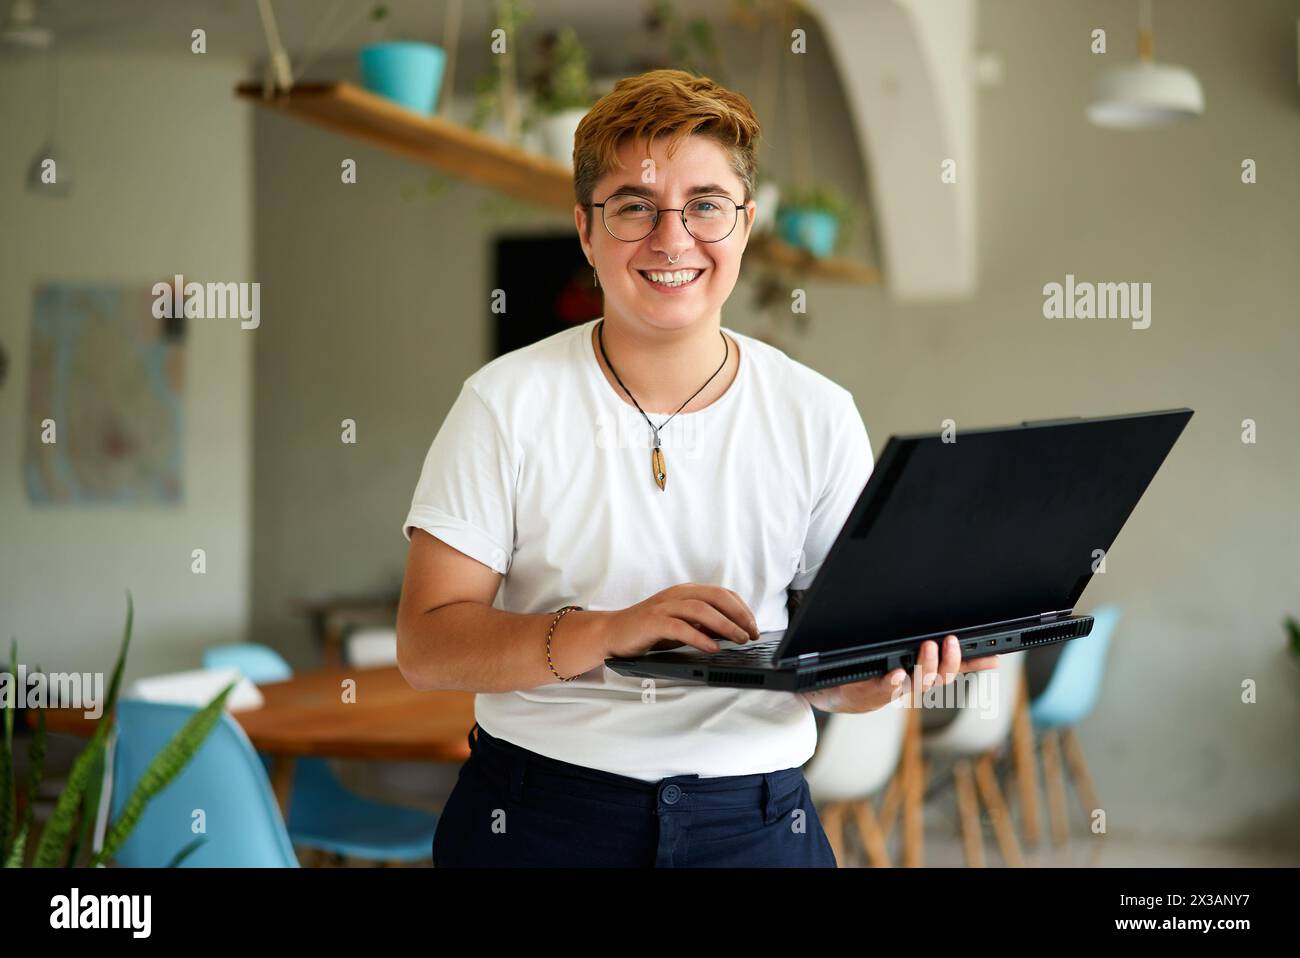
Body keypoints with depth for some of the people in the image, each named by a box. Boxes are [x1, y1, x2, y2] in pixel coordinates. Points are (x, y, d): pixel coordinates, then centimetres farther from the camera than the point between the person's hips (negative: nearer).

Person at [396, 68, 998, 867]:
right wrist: (609, 632, -23)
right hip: (542, 815, -1)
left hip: (753, 819, 2)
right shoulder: (507, 404, -4)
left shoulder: (819, 417, 1)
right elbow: (426, 646, -9)